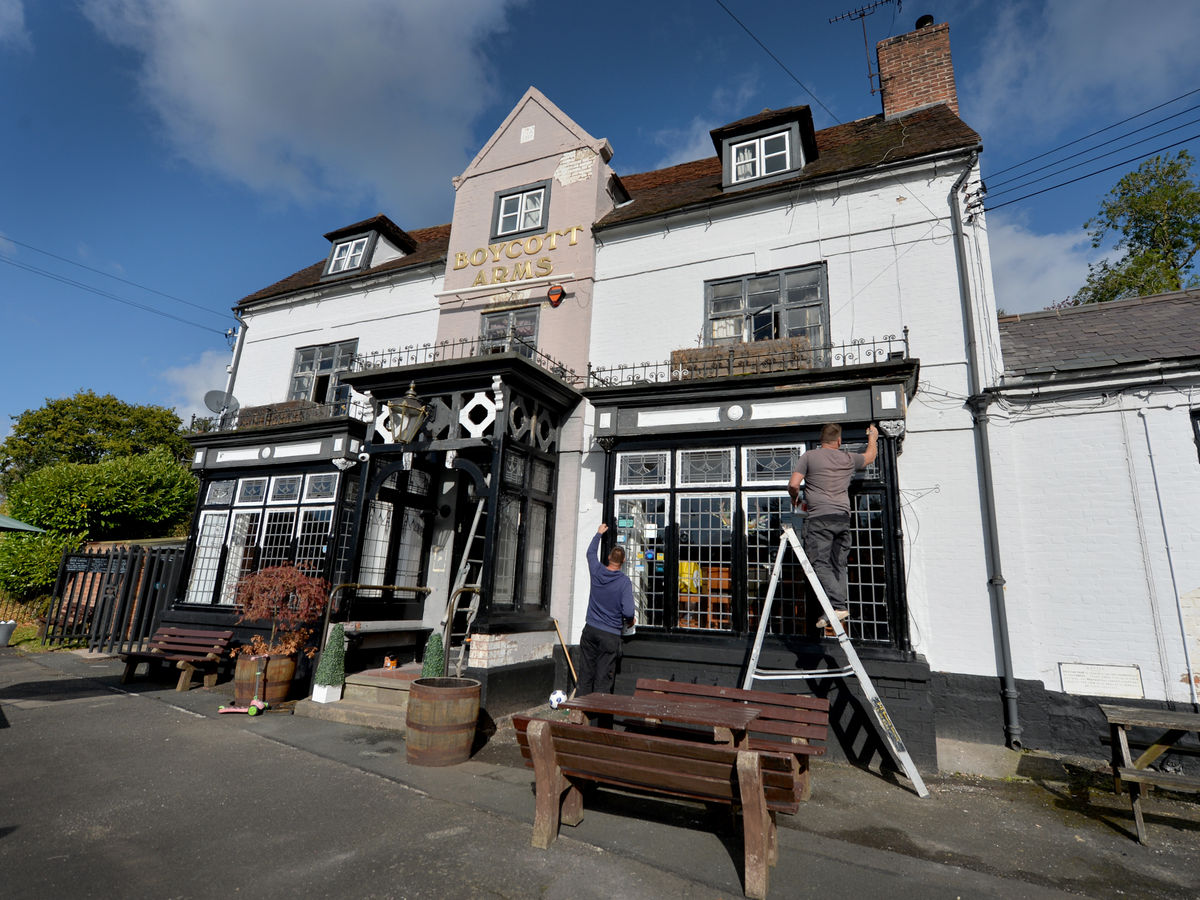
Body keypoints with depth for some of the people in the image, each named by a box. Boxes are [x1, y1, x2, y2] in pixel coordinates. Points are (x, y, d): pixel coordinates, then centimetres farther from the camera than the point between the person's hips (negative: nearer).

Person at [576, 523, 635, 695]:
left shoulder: (597, 571, 1)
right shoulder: (625, 581, -11)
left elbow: (591, 552, 23)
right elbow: (628, 612, -18)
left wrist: (599, 533, 36)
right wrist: (630, 620, 5)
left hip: (590, 630, 4)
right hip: (610, 635, -4)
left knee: (586, 674, 10)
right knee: (603, 678, 2)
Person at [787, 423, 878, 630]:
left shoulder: (809, 456, 3)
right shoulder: (848, 458, 15)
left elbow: (793, 484, -4)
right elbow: (870, 456, 36)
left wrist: (795, 499, 18)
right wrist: (872, 438, 55)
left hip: (820, 517, -5)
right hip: (843, 518, 5)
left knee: (820, 563, -7)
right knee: (839, 565, 9)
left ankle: (838, 606, -18)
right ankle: (840, 608, 6)